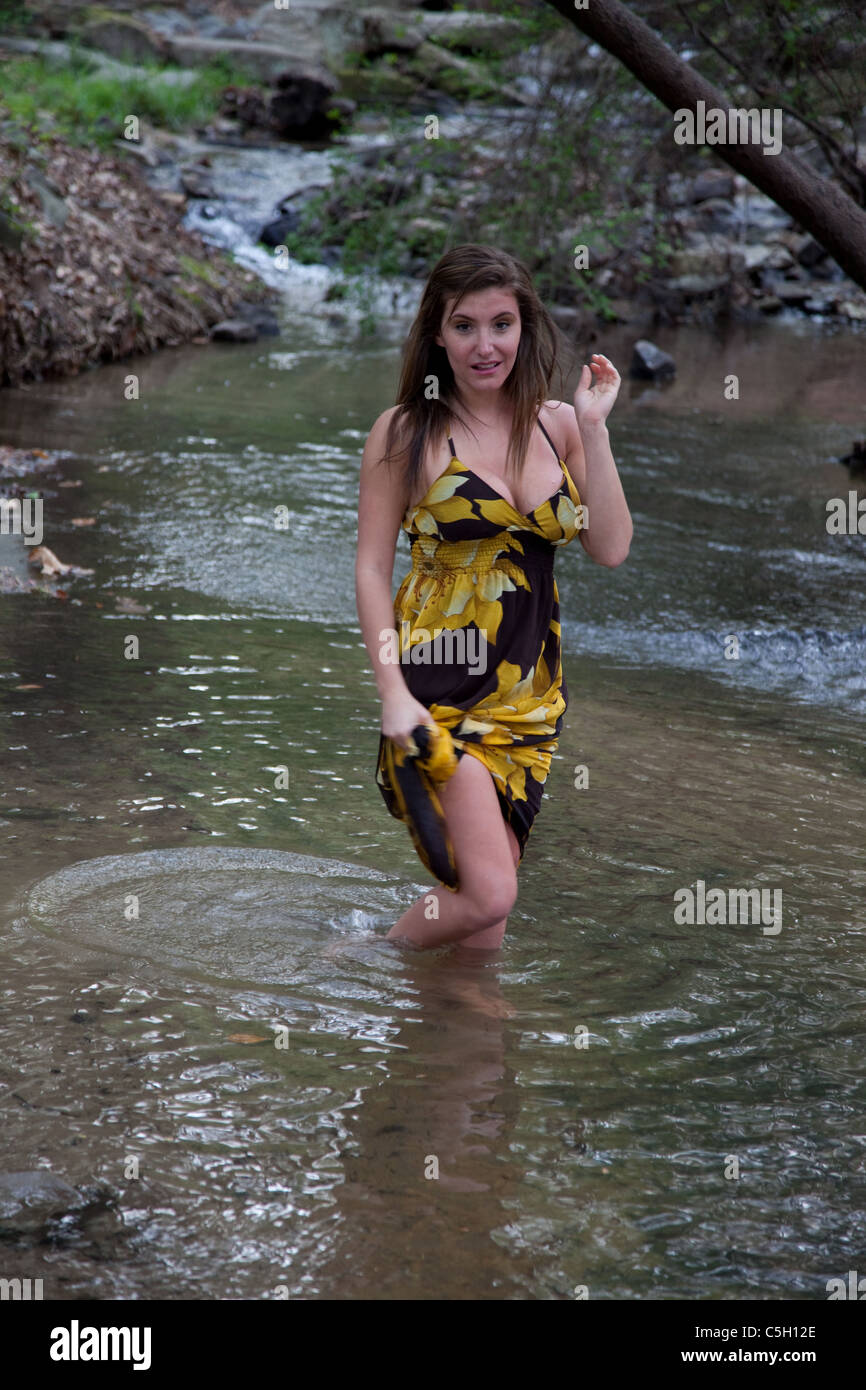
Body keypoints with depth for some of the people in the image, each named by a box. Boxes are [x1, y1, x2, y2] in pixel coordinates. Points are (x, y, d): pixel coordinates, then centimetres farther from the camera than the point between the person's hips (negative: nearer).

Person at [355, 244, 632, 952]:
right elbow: (372, 568, -5)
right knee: (488, 893, -13)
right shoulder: (407, 431, -5)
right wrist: (393, 693, -13)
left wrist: (594, 428, -6)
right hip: (440, 687, -5)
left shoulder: (557, 424, 7)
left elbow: (611, 549, 0)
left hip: (530, 688, 5)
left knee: (490, 901, 7)